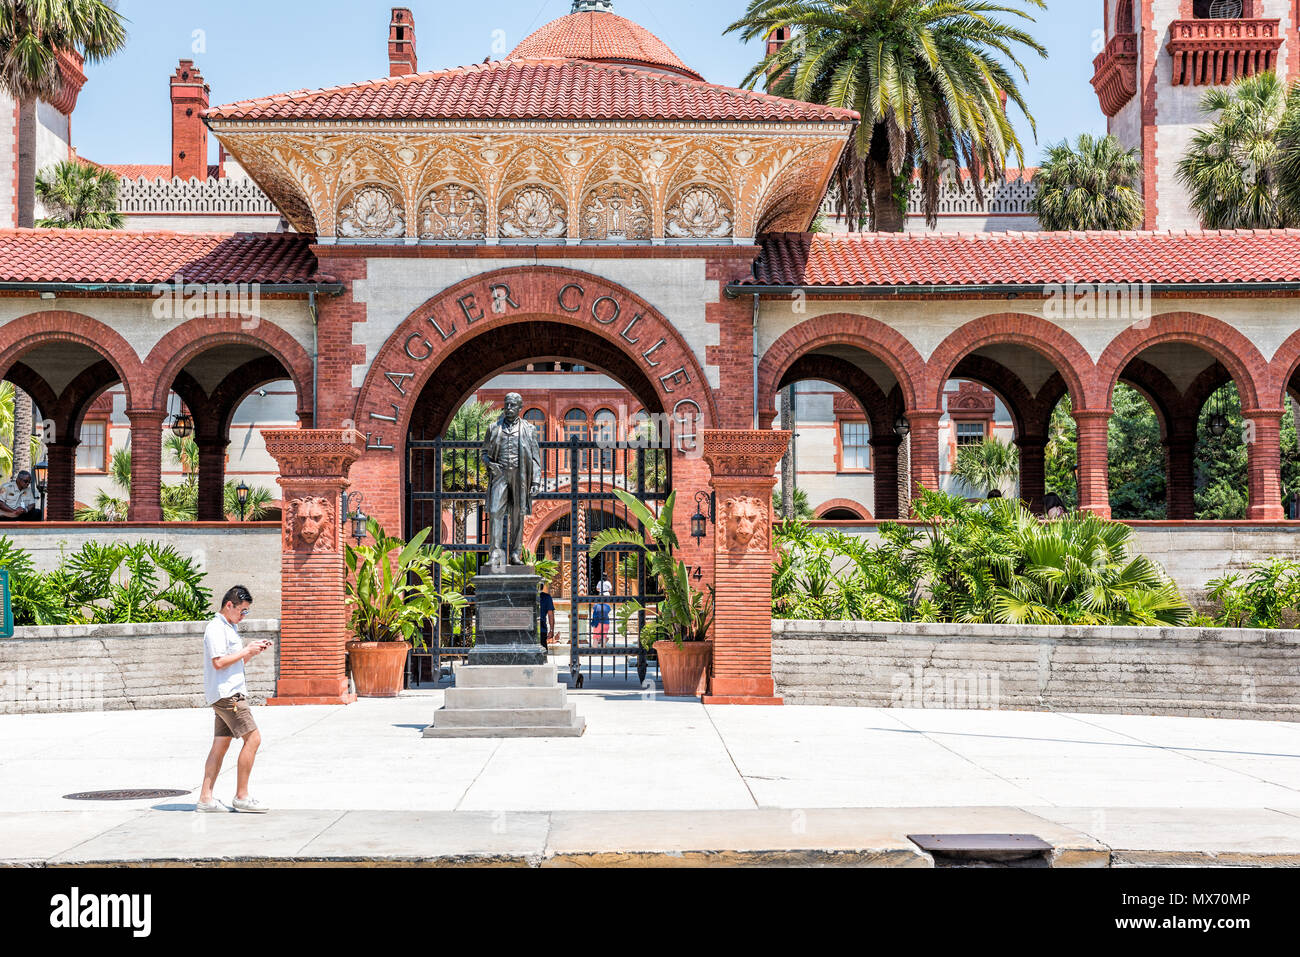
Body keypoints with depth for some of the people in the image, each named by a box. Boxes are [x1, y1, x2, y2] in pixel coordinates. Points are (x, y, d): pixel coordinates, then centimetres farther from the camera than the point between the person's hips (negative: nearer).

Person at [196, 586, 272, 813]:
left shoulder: (229, 628, 20)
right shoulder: (216, 628, -12)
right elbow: (219, 662, -21)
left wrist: (254, 651, 11)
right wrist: (246, 651, -14)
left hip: (230, 694, 10)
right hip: (226, 694, -10)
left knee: (221, 745, 7)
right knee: (253, 738, -11)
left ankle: (205, 798, 8)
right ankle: (241, 797, -7)